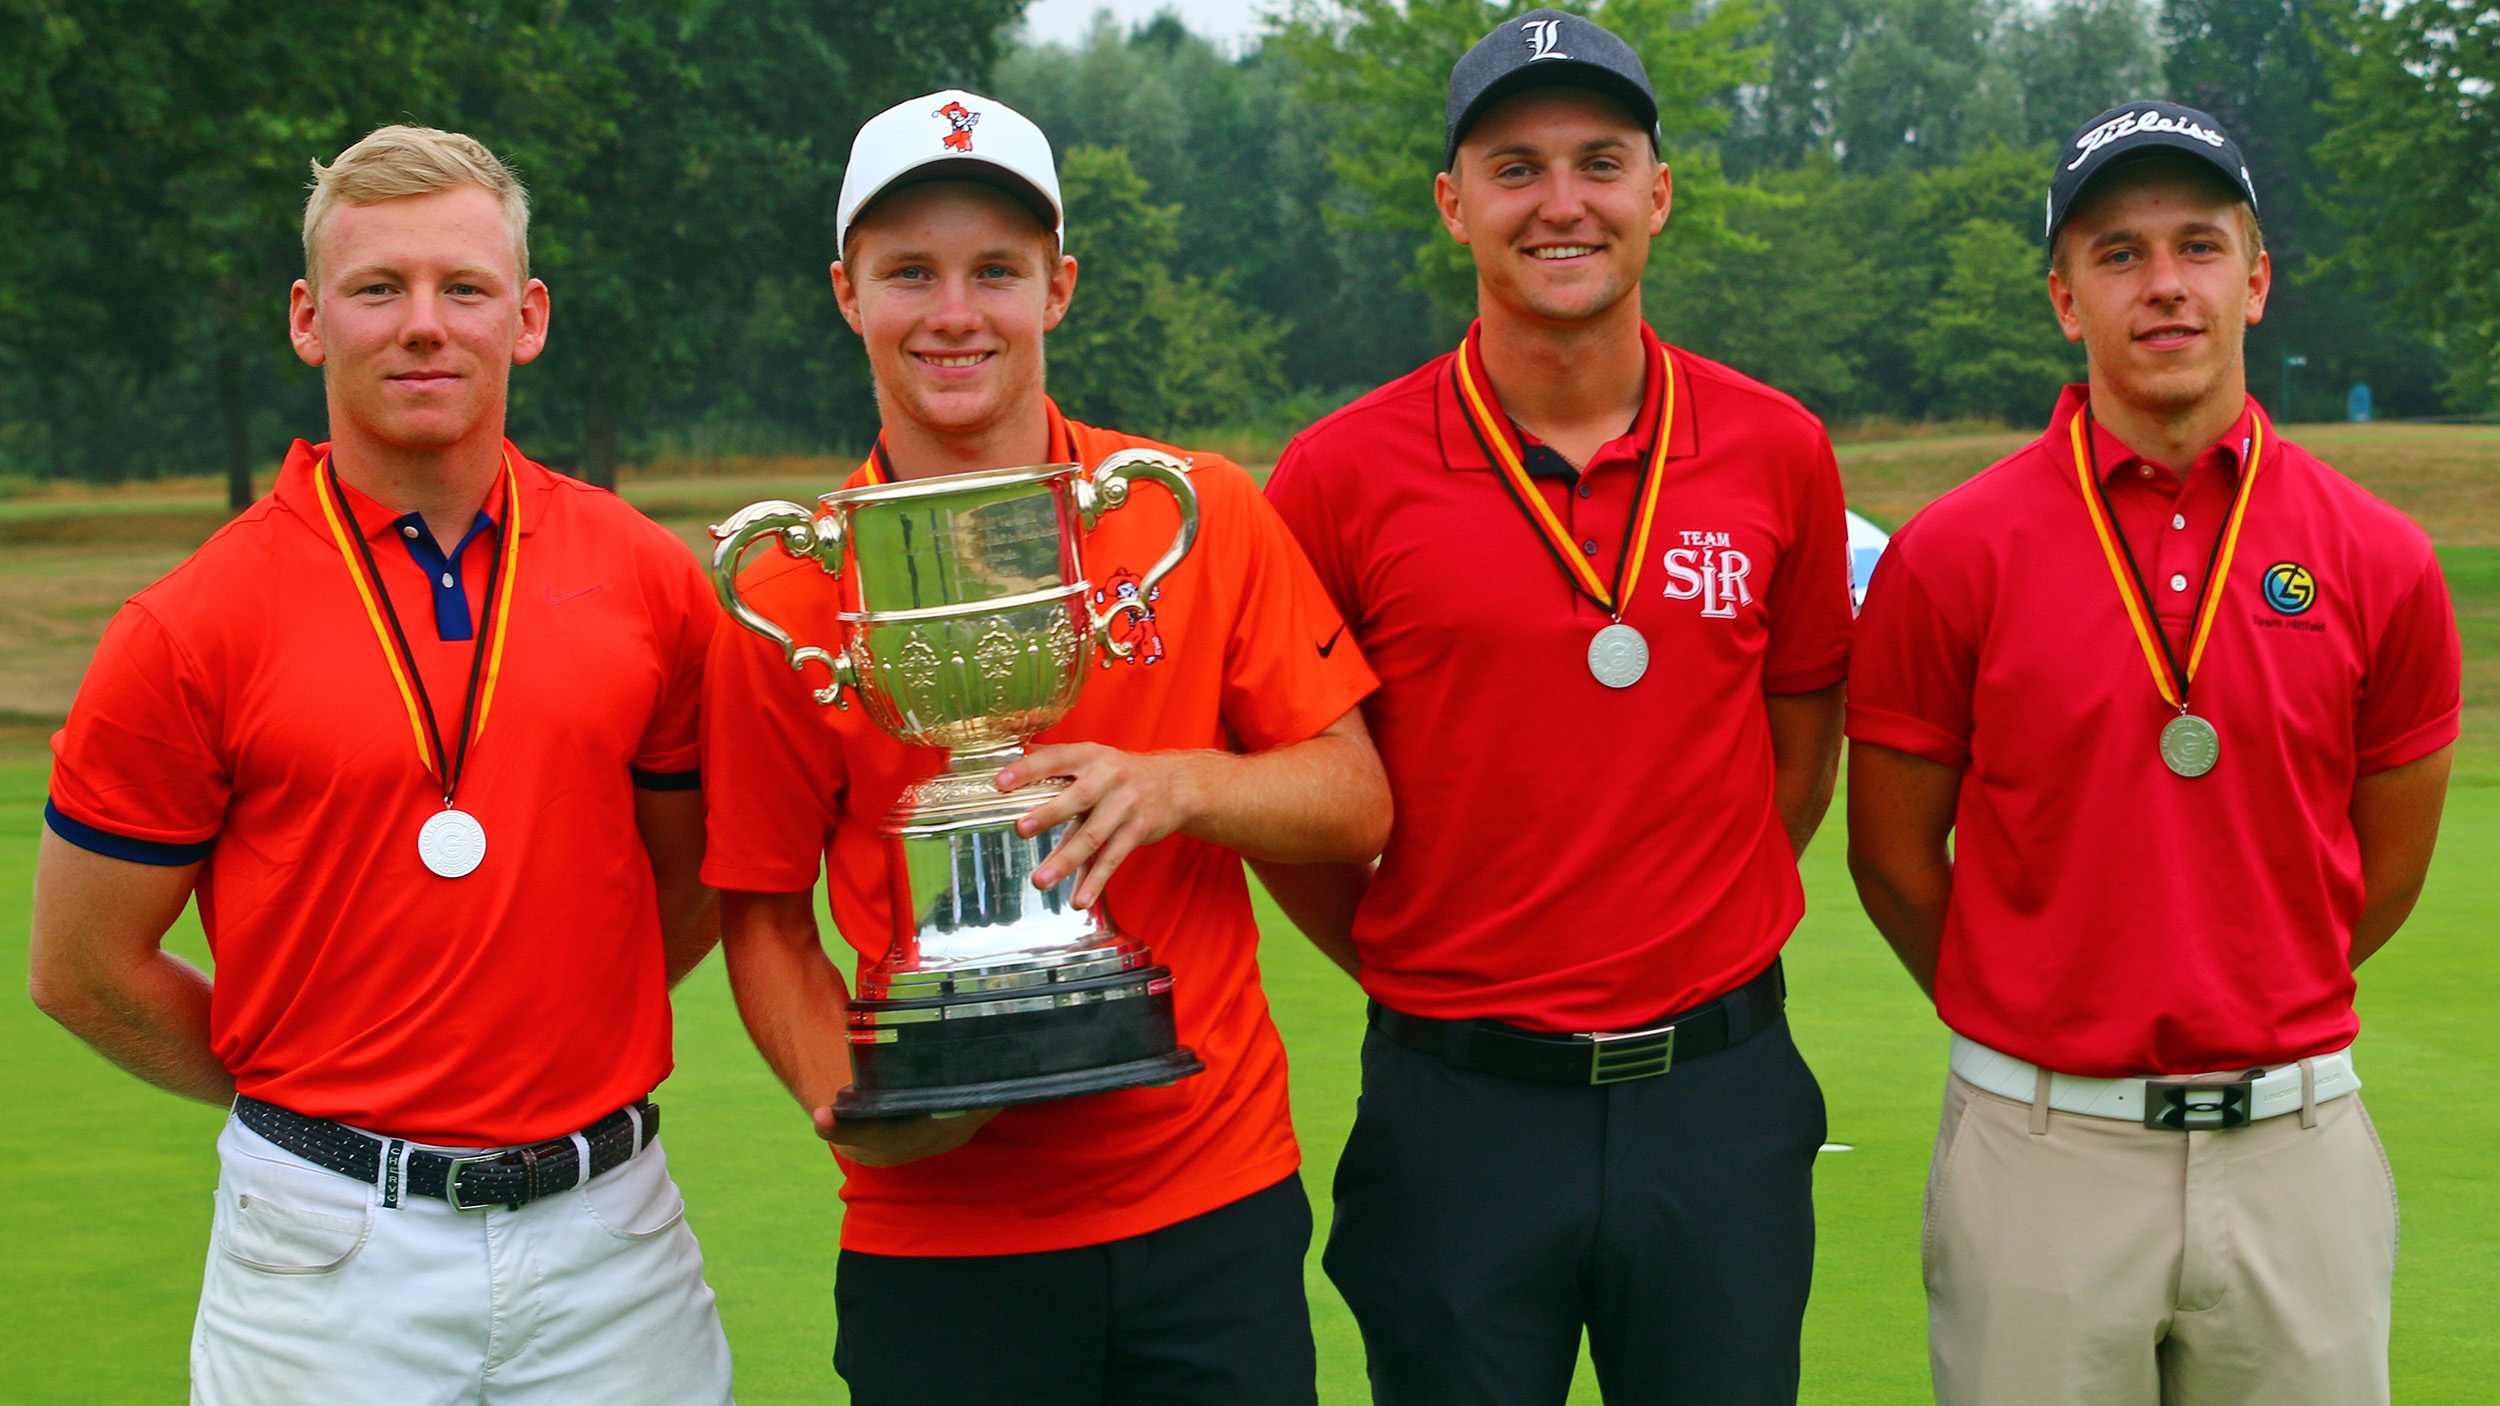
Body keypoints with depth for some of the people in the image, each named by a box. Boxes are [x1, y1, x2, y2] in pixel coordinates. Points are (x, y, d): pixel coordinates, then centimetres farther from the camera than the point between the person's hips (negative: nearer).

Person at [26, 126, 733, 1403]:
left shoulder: (647, 579, 1)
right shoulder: (194, 628, -6)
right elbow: (84, 971, 0)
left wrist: (562, 1048, 4)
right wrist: (328, 1107, 5)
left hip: (612, 1230, 2)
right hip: (334, 1249, -2)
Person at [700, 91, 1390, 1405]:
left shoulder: (1202, 515, 0)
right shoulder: (784, 593, -3)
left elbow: (1357, 804, 2)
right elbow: (763, 917, 3)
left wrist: (1182, 785, -16)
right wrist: (846, 1096, -14)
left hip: (1218, 1207, 1)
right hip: (935, 1232, -1)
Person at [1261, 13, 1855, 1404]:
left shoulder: (1778, 452, 1)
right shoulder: (1342, 477, -6)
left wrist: (1696, 947, 8)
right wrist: (1414, 969, 3)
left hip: (1717, 1094, 2)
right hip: (1458, 1112, -2)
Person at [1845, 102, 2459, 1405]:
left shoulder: (2379, 561, 0)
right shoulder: (1950, 556, -5)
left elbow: (2386, 870, 12)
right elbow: (1894, 856, 4)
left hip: (2295, 1149, 2)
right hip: (2043, 1148, -1)